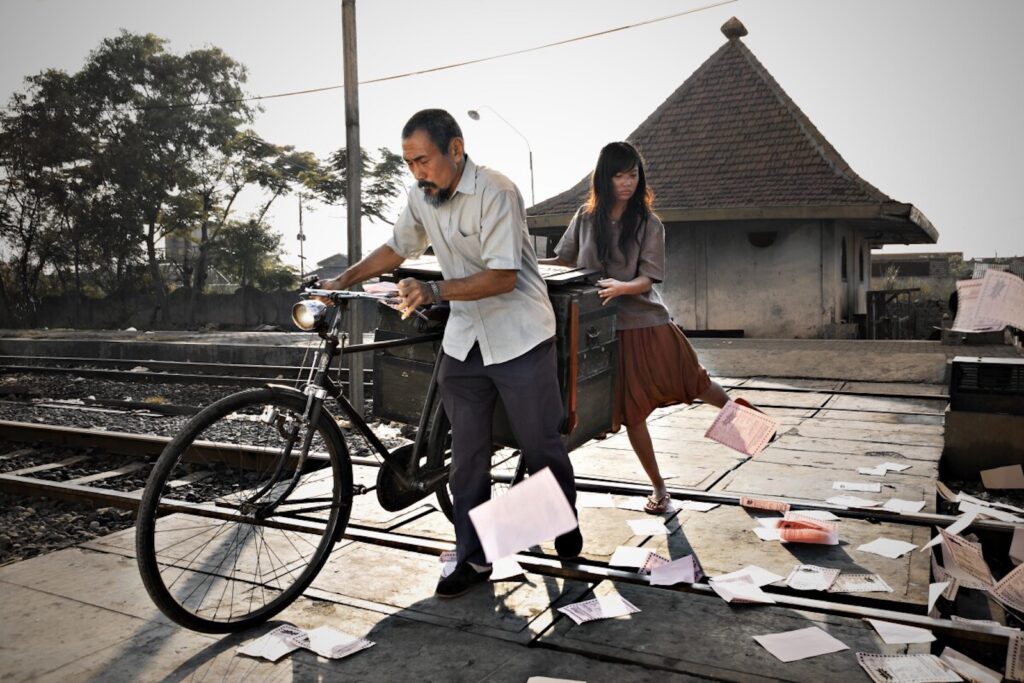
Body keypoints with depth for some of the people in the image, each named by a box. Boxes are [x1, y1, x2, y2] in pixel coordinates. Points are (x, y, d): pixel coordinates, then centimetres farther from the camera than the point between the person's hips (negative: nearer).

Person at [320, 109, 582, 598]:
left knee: (541, 445, 9)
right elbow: (397, 249, 18)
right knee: (466, 456, 7)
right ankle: (473, 558, 19)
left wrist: (435, 292, -34)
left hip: (519, 338, -5)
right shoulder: (422, 196, 2)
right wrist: (344, 280, 7)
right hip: (463, 342, 6)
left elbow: (502, 277, -24)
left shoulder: (495, 192, -19)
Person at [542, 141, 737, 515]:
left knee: (694, 384, 1)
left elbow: (647, 279, -9)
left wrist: (621, 287, -30)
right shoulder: (585, 218, 4)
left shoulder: (650, 224, -2)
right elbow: (564, 260, 13)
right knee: (631, 413, 5)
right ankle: (658, 488, 20)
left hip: (648, 324, -1)